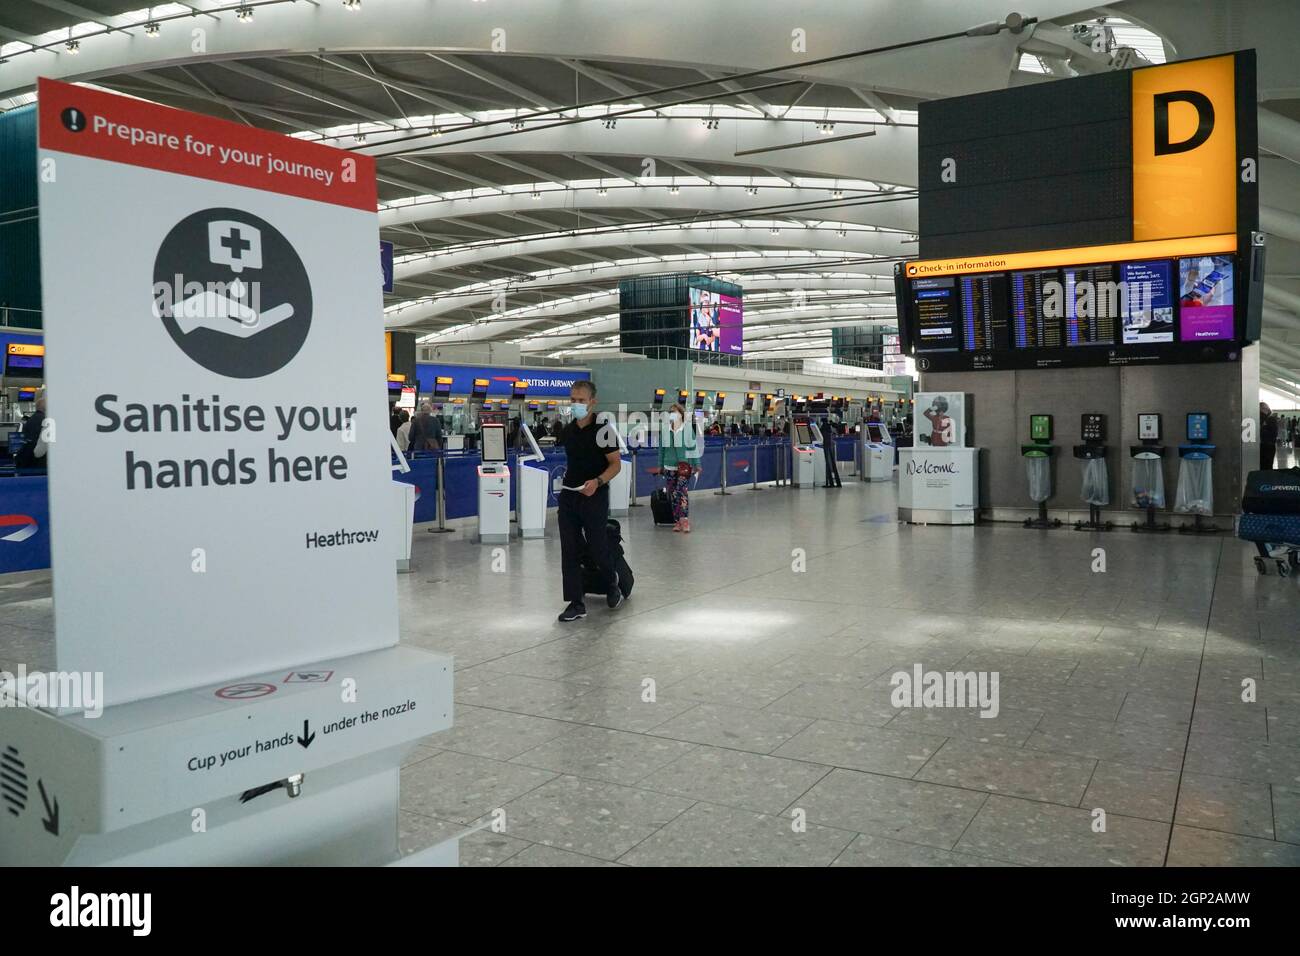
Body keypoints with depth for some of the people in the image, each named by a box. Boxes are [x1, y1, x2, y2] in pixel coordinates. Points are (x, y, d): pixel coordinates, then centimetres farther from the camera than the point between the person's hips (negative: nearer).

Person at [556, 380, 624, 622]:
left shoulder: (603, 430, -10)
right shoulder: (567, 430, 9)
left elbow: (616, 464, -11)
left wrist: (597, 481, -25)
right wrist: (567, 478, 13)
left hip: (594, 495, -6)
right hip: (568, 495, 6)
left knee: (596, 548, -2)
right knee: (569, 551, 2)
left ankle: (611, 582, 30)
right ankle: (576, 603, 8)